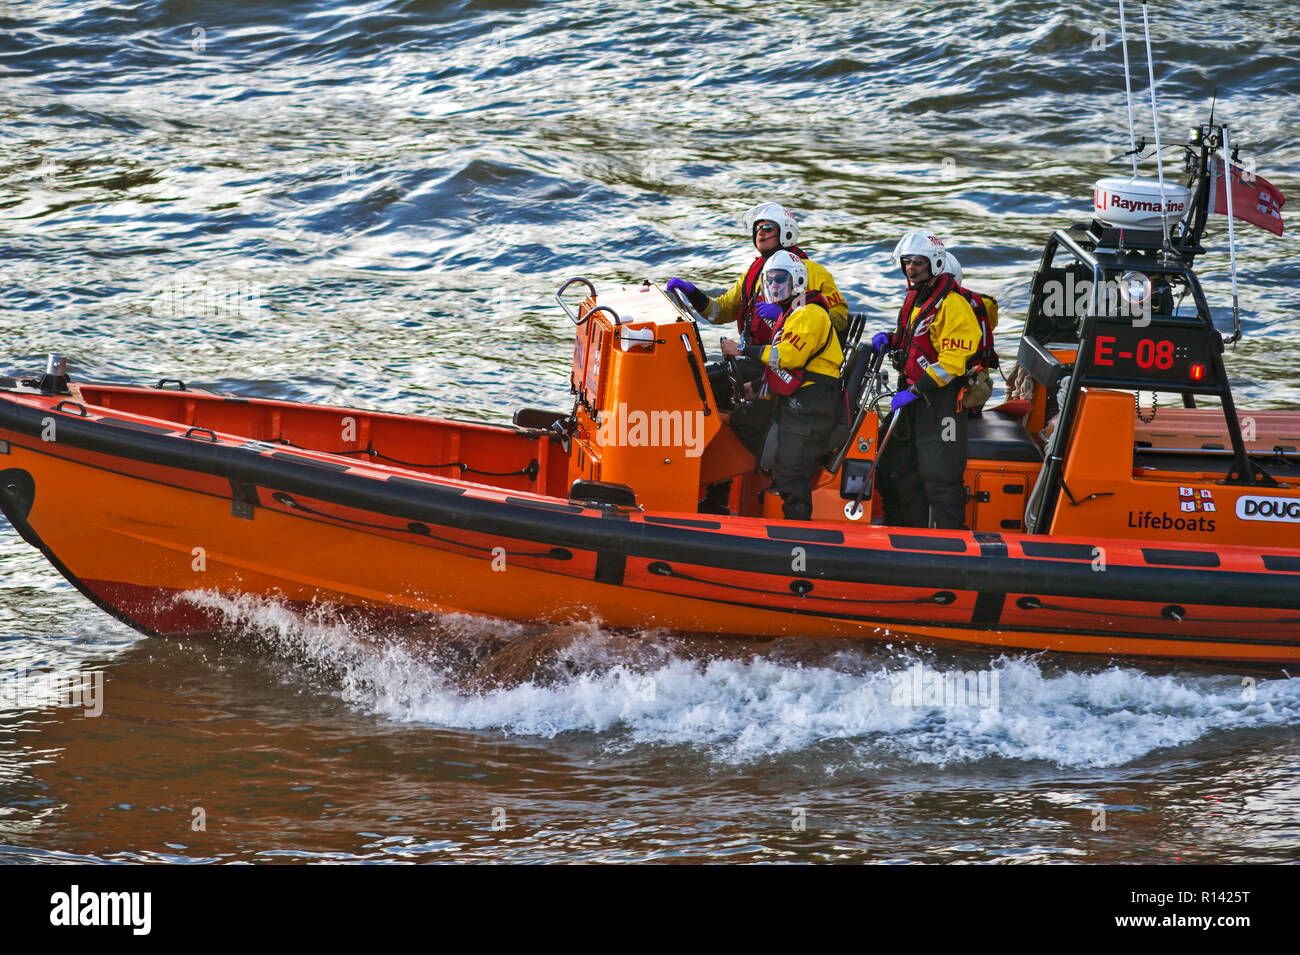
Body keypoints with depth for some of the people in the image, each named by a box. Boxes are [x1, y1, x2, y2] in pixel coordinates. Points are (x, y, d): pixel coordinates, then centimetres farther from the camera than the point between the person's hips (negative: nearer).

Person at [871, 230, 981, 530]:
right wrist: (890, 339, 9)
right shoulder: (914, 298, 13)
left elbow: (951, 362, -22)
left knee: (939, 476, -9)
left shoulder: (953, 304, -17)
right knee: (898, 470, 15)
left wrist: (915, 391, -24)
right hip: (912, 396, 10)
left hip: (942, 399, -10)